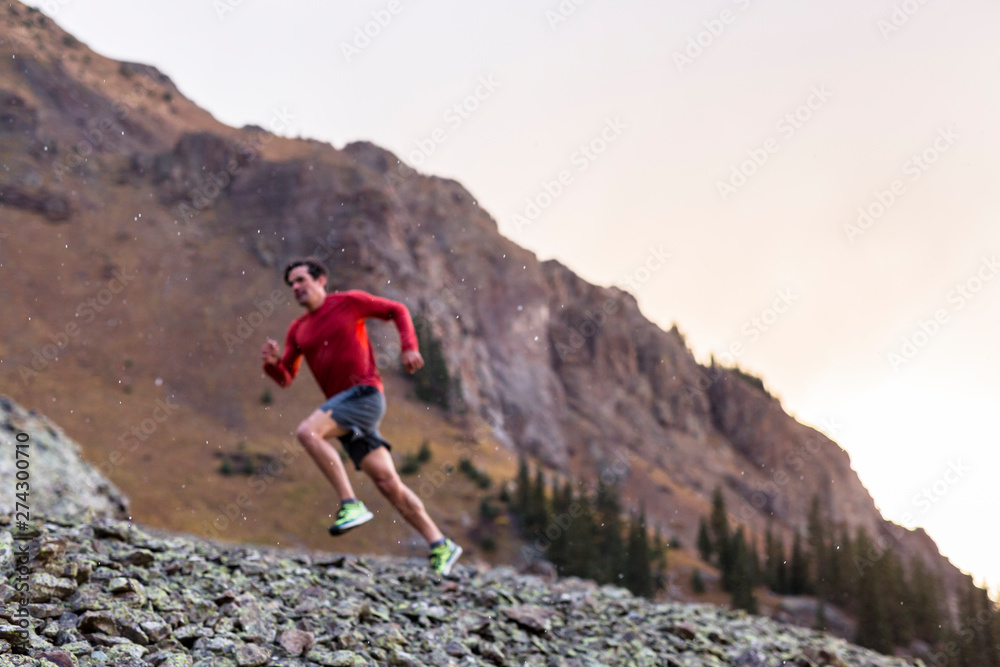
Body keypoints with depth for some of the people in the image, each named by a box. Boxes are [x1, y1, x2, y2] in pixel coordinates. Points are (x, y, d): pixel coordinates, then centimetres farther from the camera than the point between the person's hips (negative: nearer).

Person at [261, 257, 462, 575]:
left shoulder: (349, 301, 4)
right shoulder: (298, 330, 19)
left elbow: (397, 310, 10)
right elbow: (285, 378, 17)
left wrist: (409, 347, -4)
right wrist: (272, 362, -5)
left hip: (364, 394, -6)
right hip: (343, 407, 6)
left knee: (307, 432, -25)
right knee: (387, 482, 0)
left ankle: (351, 504, -21)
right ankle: (440, 546, 6)